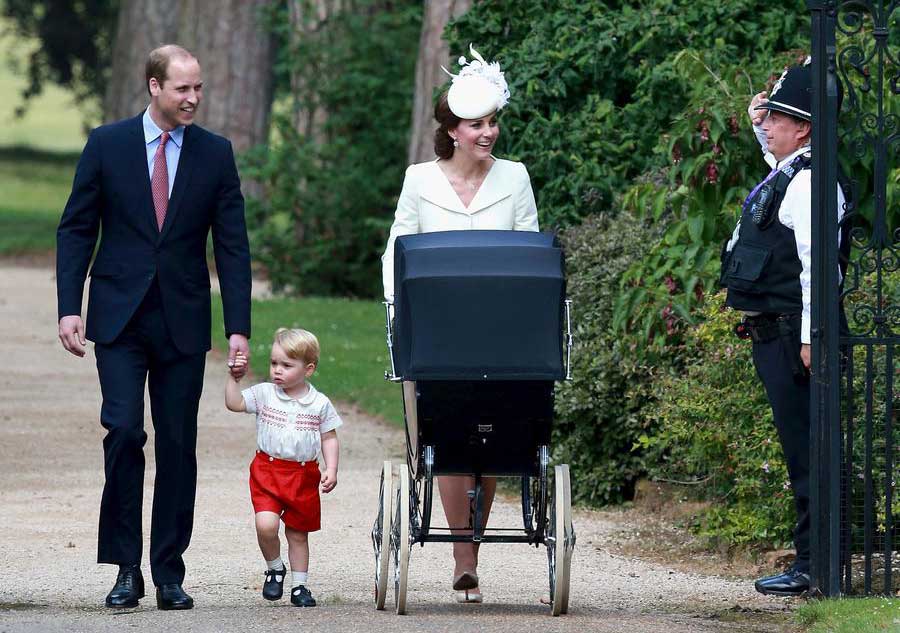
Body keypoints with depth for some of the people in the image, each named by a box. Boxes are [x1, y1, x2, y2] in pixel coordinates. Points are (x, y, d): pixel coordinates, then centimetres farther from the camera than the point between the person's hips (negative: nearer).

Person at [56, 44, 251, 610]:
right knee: (124, 431, -12)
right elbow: (76, 230, 4)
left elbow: (232, 245, 5)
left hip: (183, 323, 2)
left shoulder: (215, 154, 4)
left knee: (178, 446, 2)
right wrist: (69, 308, -5)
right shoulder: (108, 144, 1)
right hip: (120, 318, -1)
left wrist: (239, 327, -1)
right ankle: (127, 568, -4)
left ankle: (170, 573, 9)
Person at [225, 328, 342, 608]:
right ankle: (274, 569, 7)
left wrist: (331, 470, -5)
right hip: (267, 470, -1)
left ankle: (299, 585, 24)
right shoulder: (264, 394, 0)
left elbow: (329, 439, 5)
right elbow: (234, 403, -6)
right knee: (266, 524, -20)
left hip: (304, 475, 1)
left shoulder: (320, 404, 0)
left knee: (298, 533, 11)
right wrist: (235, 377, -16)